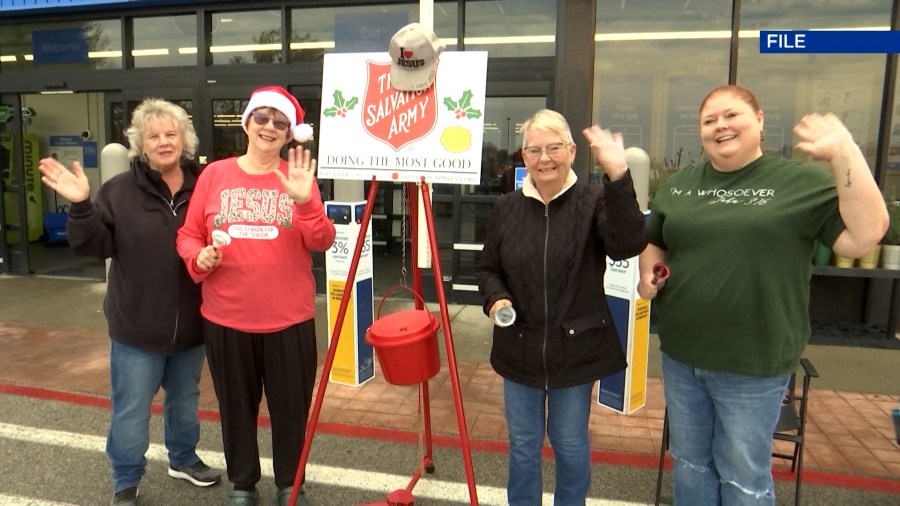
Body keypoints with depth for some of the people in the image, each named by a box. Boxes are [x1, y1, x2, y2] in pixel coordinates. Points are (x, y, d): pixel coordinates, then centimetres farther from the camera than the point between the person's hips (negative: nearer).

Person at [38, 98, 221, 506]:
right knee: (131, 410, 10)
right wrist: (81, 206, -26)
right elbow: (93, 245, -11)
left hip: (191, 323, 2)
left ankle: (183, 458, 45)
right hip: (137, 325, -2)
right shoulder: (120, 190, -7)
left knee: (185, 399, 22)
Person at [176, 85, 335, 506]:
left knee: (290, 407, 10)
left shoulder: (297, 177, -1)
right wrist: (199, 257, -14)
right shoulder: (215, 174, 2)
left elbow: (321, 243, -11)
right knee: (236, 407, 16)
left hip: (289, 320, -1)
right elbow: (188, 235, 7)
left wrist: (305, 203, -26)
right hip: (225, 319, 1)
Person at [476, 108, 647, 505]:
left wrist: (619, 178, -39)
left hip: (576, 349, -2)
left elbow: (628, 245, -28)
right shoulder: (507, 207, 0)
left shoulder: (594, 201, -9)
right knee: (522, 445, 18)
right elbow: (488, 268, 8)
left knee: (571, 445, 17)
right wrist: (495, 298, -13)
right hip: (519, 349, 3)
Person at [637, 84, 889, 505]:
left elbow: (865, 235, -18)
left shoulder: (802, 183, -7)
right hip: (680, 355, 4)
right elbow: (654, 244, 18)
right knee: (690, 465, 21)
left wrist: (844, 152, -26)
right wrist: (648, 274, -4)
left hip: (753, 365, -4)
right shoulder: (678, 186, 6)